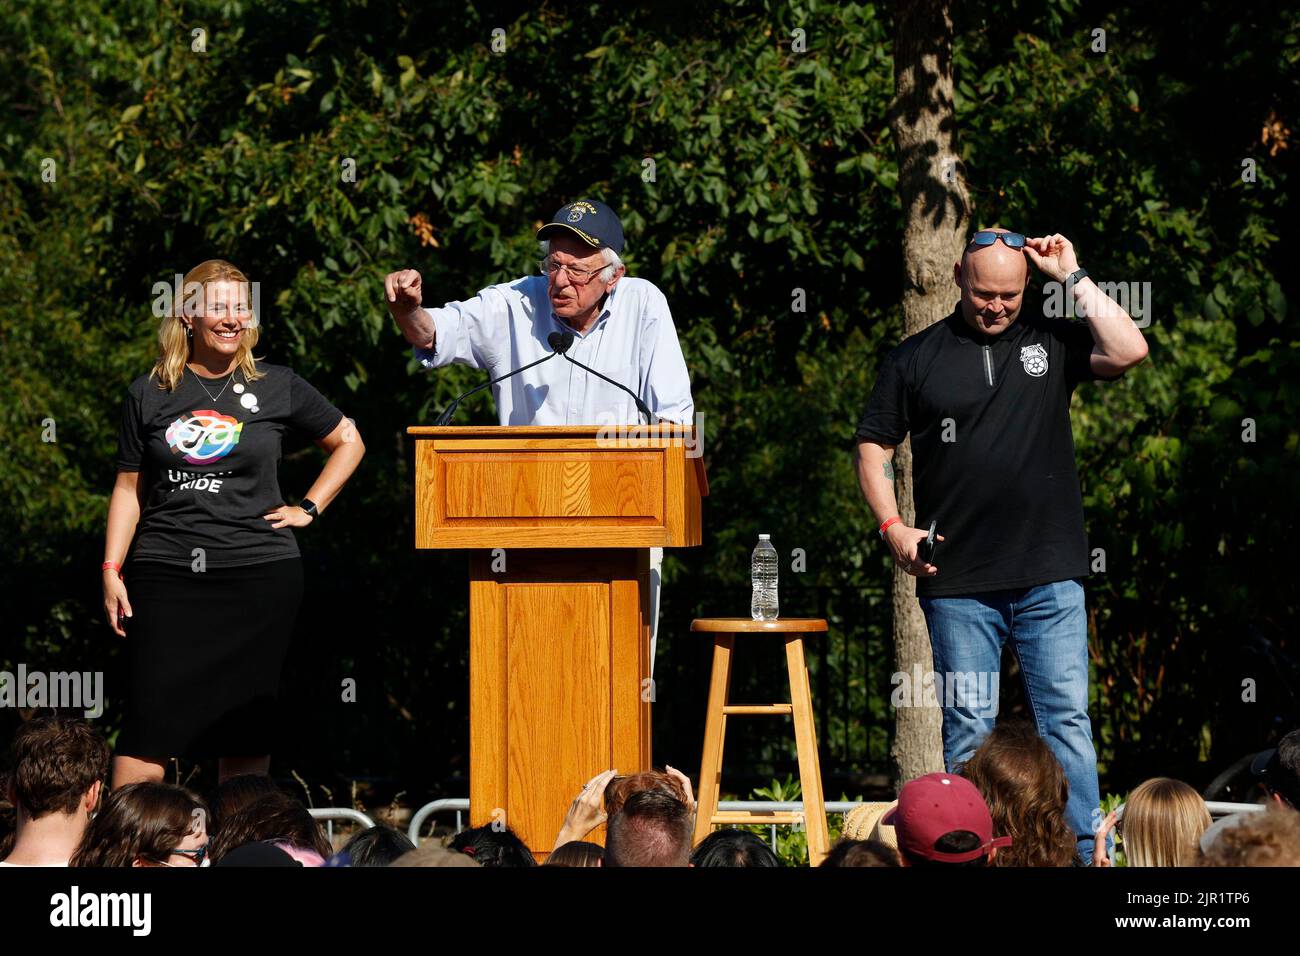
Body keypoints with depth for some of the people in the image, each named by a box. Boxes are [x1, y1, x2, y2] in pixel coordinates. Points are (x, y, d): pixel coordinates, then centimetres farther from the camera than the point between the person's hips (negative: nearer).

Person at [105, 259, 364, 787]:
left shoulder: (277, 387, 6)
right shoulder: (149, 394, 6)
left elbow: (349, 442, 18)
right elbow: (129, 488, 10)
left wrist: (308, 508, 8)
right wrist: (112, 570, 3)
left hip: (258, 571, 0)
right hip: (165, 573, 0)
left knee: (246, 725, 3)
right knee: (150, 721, -7)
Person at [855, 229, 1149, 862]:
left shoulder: (1052, 342, 8)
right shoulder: (916, 358, 8)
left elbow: (1129, 352, -8)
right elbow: (874, 448, 11)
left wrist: (1073, 277, -5)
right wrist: (893, 527, -3)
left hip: (1050, 578, 0)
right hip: (957, 584, 0)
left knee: (1066, 719, -2)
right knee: (967, 729, 4)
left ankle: (1085, 852, 0)